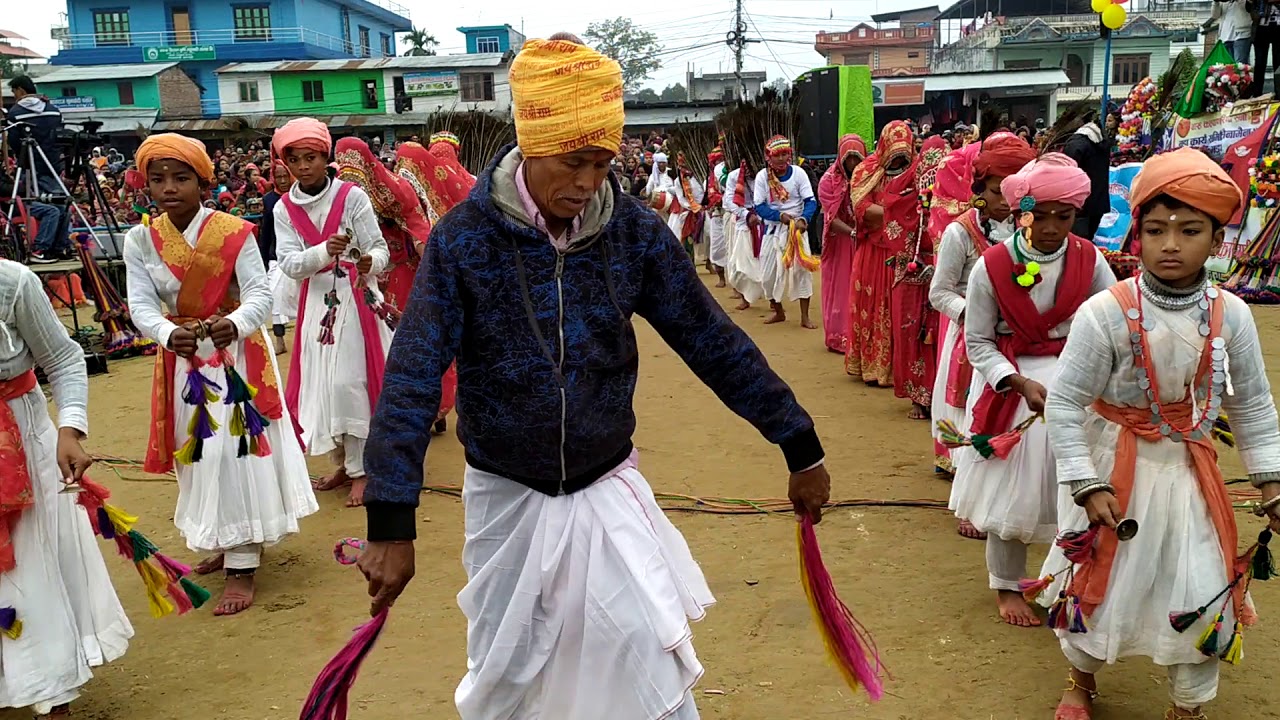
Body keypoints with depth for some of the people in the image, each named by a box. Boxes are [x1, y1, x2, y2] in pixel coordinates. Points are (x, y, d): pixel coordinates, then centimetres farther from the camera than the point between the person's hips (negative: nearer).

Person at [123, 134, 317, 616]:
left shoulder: (235, 233, -13)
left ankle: (242, 567, 1)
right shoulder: (140, 241, -4)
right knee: (197, 454, 14)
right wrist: (169, 335, -36)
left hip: (236, 356, -4)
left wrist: (234, 324, -43)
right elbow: (141, 305, -13)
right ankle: (223, 543, 34)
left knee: (236, 455, -6)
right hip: (182, 361, 4)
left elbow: (260, 296, -20)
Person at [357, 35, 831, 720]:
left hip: (608, 488, 1)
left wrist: (801, 450, -2)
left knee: (653, 663, 5)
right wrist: (390, 523, -24)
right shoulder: (464, 238, -16)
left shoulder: (634, 231, -10)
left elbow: (715, 343, -5)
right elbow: (412, 379, -18)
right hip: (507, 495, 0)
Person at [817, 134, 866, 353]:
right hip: (840, 242, -2)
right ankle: (839, 337, 14)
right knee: (840, 288, 5)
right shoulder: (829, 181, -6)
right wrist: (853, 232, -24)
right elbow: (831, 218, -11)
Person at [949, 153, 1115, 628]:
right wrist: (1022, 383, -22)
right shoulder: (992, 267, -16)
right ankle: (1006, 586, 27)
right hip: (1010, 381, -3)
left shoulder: (1088, 260, -8)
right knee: (1013, 489, 7)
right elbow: (977, 343, -10)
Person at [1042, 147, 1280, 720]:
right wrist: (1088, 486, -18)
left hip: (1189, 472, 3)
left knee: (1204, 598, 9)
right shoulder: (1105, 313, -21)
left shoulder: (1230, 314, -8)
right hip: (1115, 470, -3)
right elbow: (1064, 405, -17)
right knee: (1098, 583, 12)